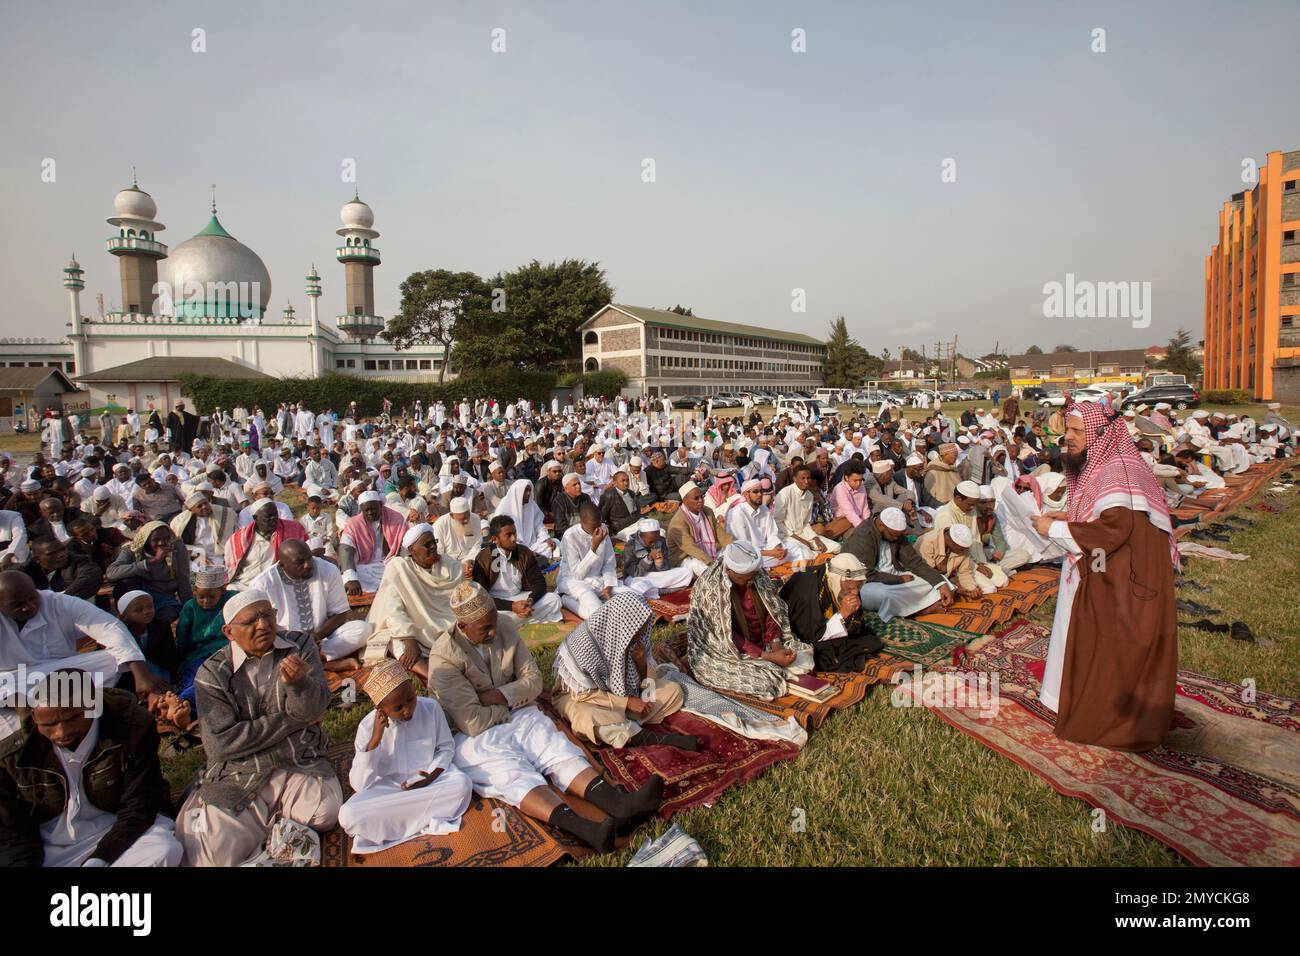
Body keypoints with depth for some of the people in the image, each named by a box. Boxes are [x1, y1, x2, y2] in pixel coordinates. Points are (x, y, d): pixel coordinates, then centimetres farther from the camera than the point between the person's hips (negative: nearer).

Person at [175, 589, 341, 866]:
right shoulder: (213, 673, -2)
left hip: (300, 763, 1)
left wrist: (298, 682, -29)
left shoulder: (300, 646, 4)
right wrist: (294, 719, -9)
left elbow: (316, 709, -6)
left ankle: (269, 816, 6)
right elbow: (220, 743, -11)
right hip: (238, 774, -1)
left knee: (326, 812, -26)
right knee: (218, 855, -21)